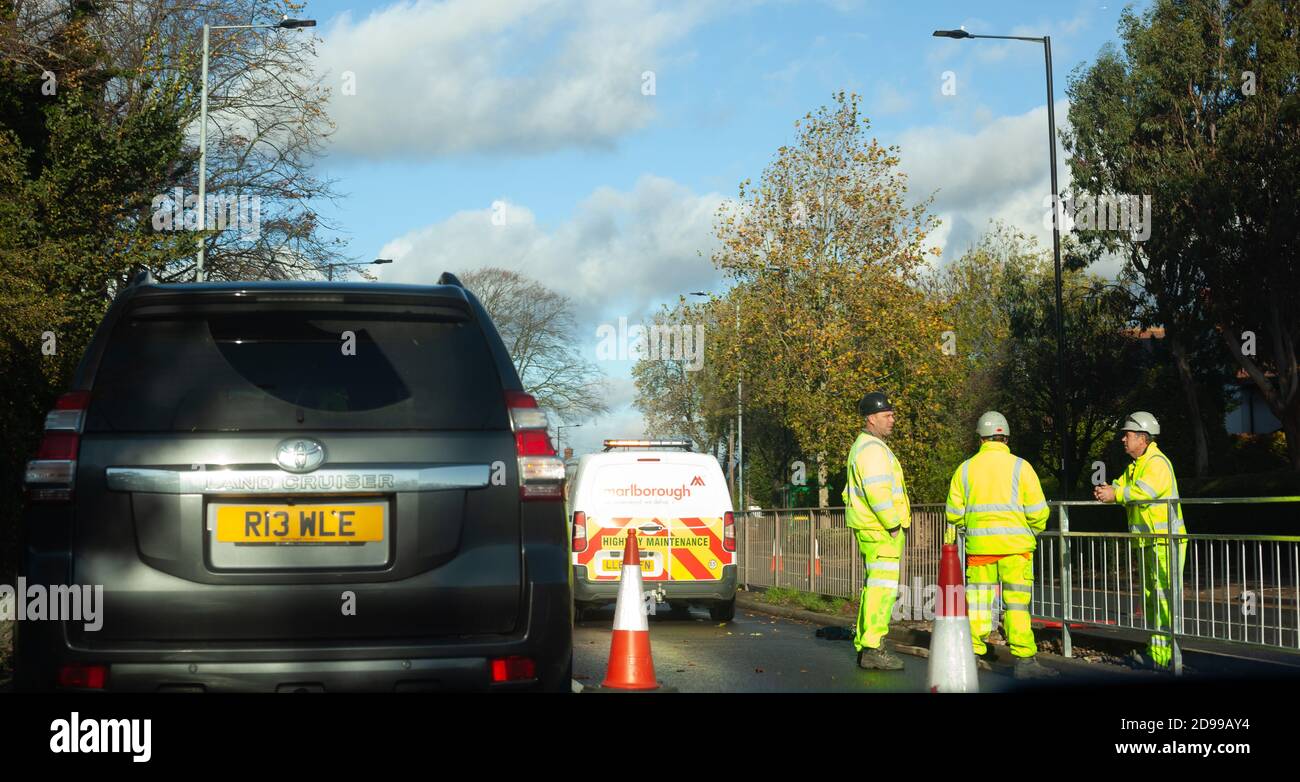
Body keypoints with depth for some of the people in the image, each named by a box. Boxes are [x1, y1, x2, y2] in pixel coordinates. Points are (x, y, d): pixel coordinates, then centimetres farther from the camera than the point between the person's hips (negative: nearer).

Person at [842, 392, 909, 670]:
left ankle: (863, 646, 18)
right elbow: (877, 491, -23)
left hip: (870, 531, 11)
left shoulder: (861, 447, 20)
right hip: (881, 531, -11)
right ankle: (873, 649, -14)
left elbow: (851, 492, 26)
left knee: (873, 587, 14)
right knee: (883, 587, -11)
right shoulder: (873, 448, -14)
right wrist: (894, 526, -18)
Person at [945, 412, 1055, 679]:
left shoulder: (966, 468, 5)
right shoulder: (1020, 467, -3)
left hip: (978, 545, 2)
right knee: (1016, 602, -2)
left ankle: (972, 655, 15)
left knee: (977, 601, 11)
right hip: (1015, 545, -2)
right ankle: (1024, 659, -4)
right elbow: (1037, 511, -5)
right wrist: (1034, 531, 15)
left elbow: (954, 512, 7)